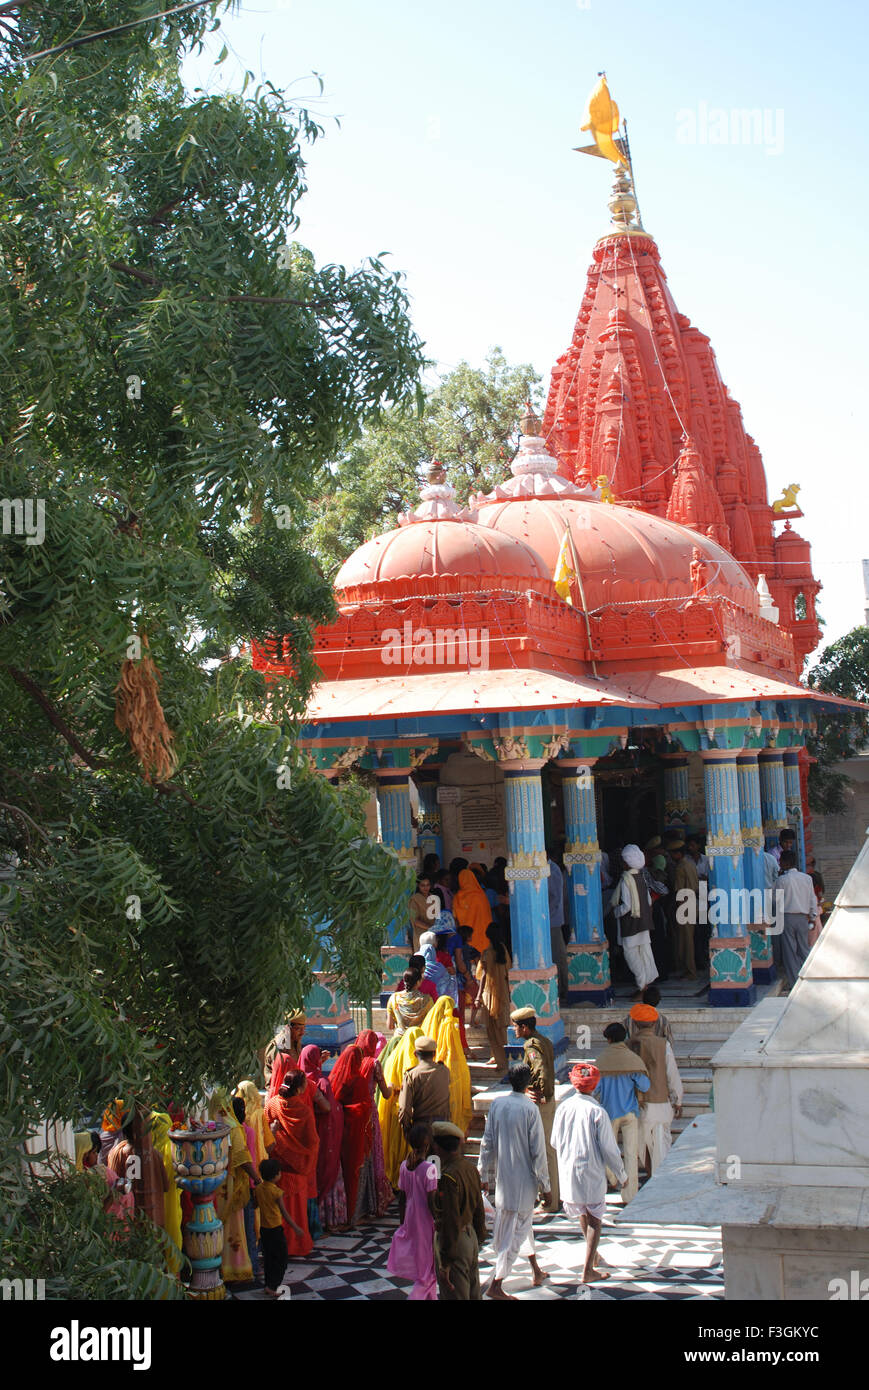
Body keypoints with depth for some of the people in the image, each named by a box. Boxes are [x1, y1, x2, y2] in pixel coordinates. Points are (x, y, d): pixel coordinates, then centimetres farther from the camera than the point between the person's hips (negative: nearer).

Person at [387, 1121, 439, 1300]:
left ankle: (430, 1297, 32)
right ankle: (416, 1296, -5)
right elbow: (432, 1203, -19)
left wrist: (402, 1223, 15)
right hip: (426, 1223, -6)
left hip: (410, 1223, 6)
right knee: (428, 1267, 6)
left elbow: (402, 1199, 5)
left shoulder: (404, 1166, -3)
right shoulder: (429, 1168, -20)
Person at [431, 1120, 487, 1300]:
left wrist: (445, 1262, -19)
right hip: (471, 1237, 9)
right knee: (473, 1295, 20)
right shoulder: (470, 1167, 2)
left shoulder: (448, 1177, -24)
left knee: (455, 1296, 3)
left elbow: (451, 1222, -24)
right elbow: (479, 1209, 11)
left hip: (455, 1241, -9)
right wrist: (479, 1237, 23)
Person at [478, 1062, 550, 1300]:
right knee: (516, 1231, 1)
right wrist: (545, 1185, -5)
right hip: (523, 1180, -6)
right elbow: (538, 1151, -14)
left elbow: (488, 1143, 3)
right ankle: (495, 1285, -1)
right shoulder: (530, 1109, -17)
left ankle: (537, 1272, 38)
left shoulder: (497, 1104, -2)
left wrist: (485, 1174, 13)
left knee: (523, 1222, 24)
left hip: (502, 1177, 6)